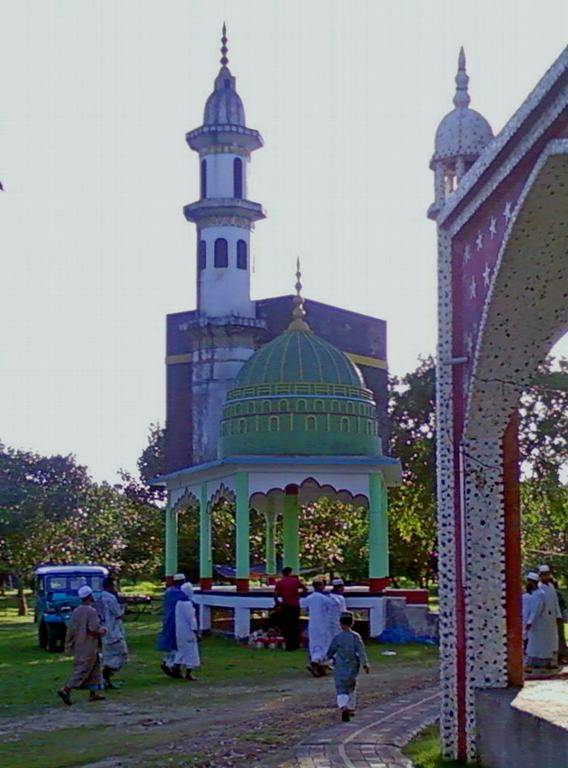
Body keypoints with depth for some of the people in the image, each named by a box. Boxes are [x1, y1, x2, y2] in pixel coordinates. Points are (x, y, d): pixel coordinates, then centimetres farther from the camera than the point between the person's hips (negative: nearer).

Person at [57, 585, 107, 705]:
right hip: (88, 647, -8)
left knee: (94, 668, 16)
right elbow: (94, 630, -22)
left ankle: (93, 693, 19)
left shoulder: (76, 611, 6)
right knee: (82, 670, -5)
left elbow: (71, 629, 9)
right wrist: (102, 632, -2)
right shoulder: (91, 611, -17)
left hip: (78, 645, 8)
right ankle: (65, 690, -11)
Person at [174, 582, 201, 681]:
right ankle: (188, 674, 5)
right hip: (187, 631, -8)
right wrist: (196, 632, -14)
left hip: (179, 631, 8)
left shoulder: (178, 602, 6)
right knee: (190, 650, 2)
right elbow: (191, 619, -19)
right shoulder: (188, 604, -20)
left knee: (181, 650, 20)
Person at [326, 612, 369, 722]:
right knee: (351, 687, 24)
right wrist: (365, 664, -15)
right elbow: (361, 651, -13)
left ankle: (343, 707, -29)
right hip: (353, 667, 3)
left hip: (340, 667, -3)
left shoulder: (337, 638, -7)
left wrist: (332, 657, 21)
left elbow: (330, 652, 0)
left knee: (341, 690, -4)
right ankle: (351, 708, 33)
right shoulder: (356, 636, -4)